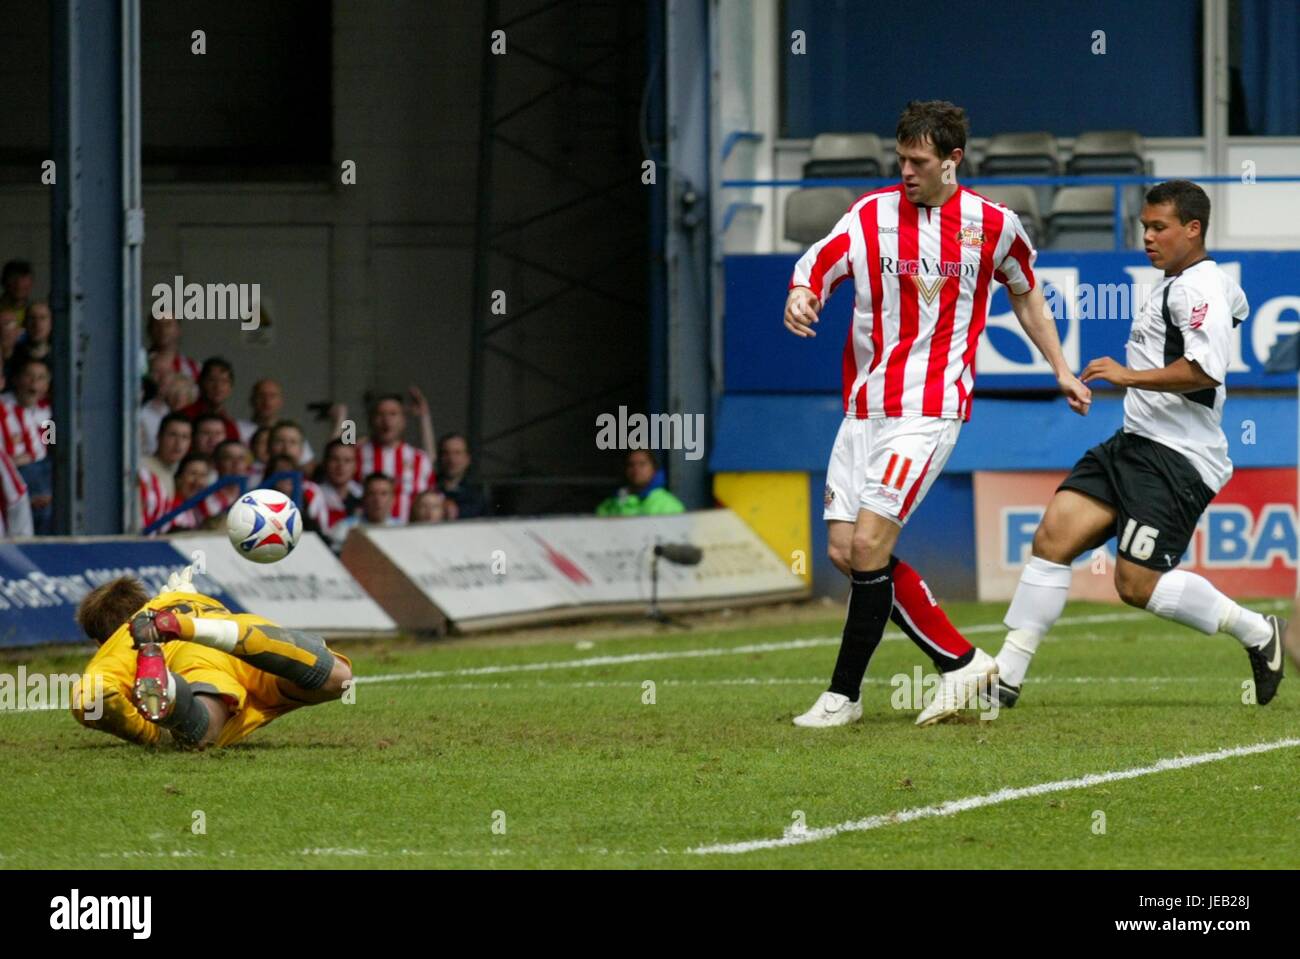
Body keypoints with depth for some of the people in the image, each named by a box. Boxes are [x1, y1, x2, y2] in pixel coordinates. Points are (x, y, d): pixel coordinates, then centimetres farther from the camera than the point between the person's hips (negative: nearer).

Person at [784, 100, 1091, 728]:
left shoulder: (993, 225, 2)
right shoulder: (873, 213, 4)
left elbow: (1024, 293, 19)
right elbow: (817, 264, -4)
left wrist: (1061, 370, 22)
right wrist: (801, 297, -27)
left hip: (930, 406, -4)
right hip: (864, 408, 4)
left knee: (869, 544, -15)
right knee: (844, 549, -1)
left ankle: (844, 693, -4)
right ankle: (961, 663, 10)